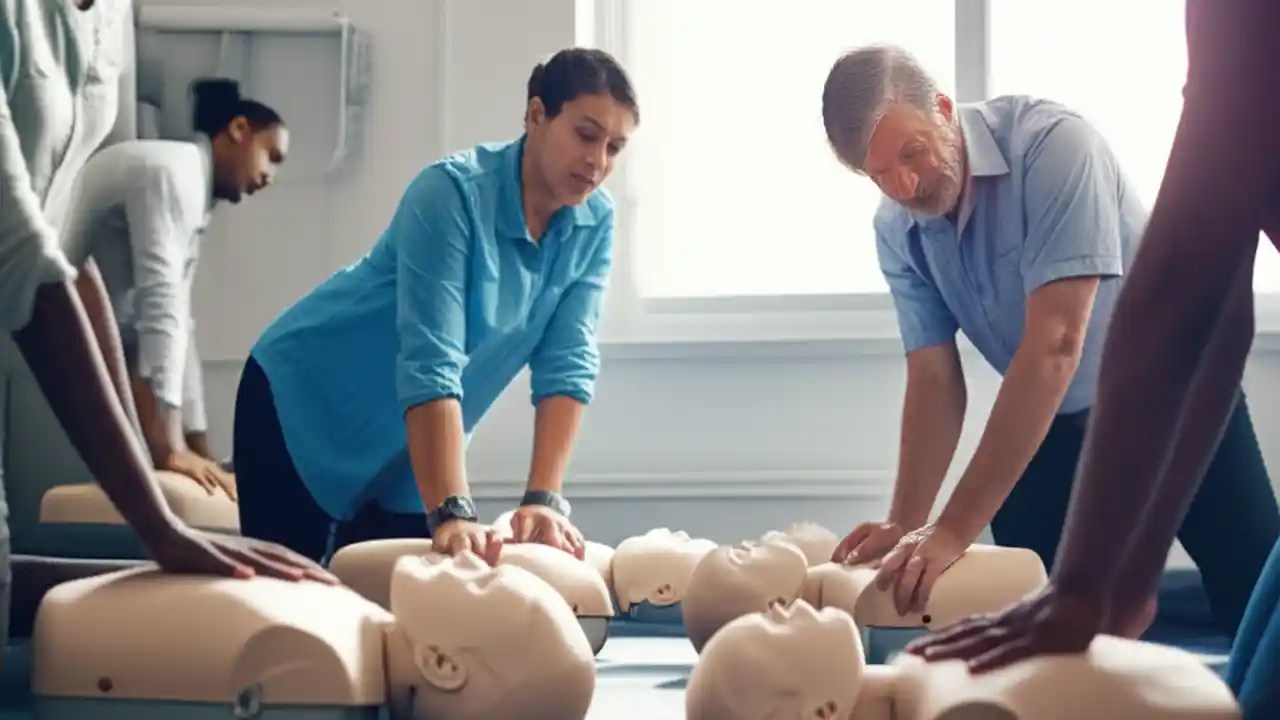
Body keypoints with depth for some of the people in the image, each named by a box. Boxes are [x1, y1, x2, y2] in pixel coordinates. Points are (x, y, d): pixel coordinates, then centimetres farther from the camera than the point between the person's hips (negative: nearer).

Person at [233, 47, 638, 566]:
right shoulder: (452, 192, -27)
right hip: (306, 401, -5)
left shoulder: (594, 224, -9)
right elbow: (429, 361, -35)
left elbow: (567, 363, -14)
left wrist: (545, 498, -27)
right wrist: (451, 514, -44)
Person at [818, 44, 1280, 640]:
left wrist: (954, 529, -42)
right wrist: (905, 524, -26)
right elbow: (934, 381, -9)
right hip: (1052, 420, 5)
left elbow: (1054, 346, -38)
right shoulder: (896, 231, -13)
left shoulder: (1052, 143, -32)